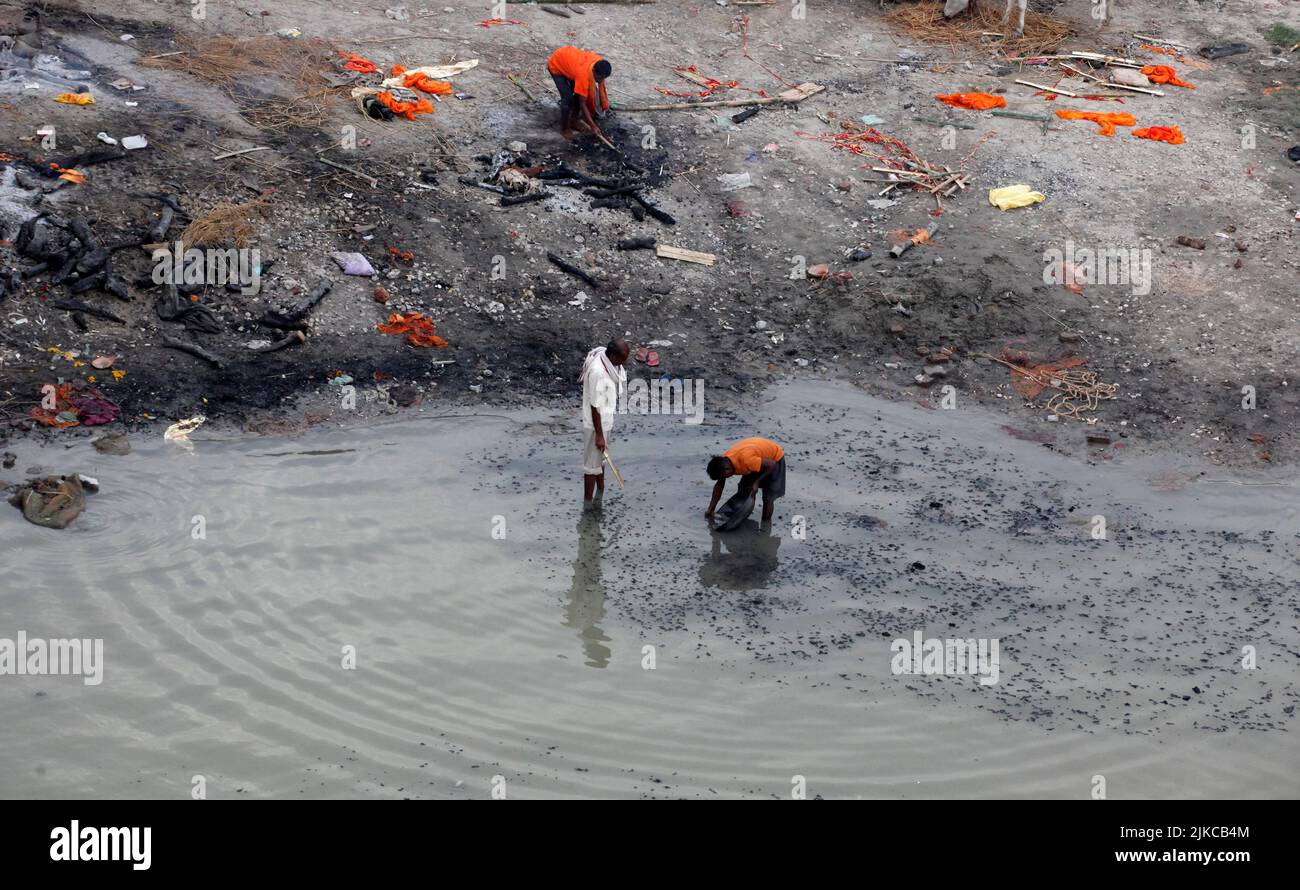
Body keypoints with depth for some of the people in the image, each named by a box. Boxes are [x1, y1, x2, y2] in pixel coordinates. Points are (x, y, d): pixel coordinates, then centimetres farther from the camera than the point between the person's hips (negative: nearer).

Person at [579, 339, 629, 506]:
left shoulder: (605, 359, -4)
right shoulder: (597, 372, -32)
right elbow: (595, 406, -26)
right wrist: (599, 435, -21)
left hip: (605, 419, 10)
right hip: (596, 423, -10)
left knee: (600, 457, 25)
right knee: (593, 464, 3)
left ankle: (601, 495, 42)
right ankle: (588, 504, 15)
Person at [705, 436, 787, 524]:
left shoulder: (746, 459, -41)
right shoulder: (723, 460, -17)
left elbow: (772, 465, -31)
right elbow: (719, 485, -4)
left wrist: (757, 482, -27)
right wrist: (710, 510, -4)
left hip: (774, 458, -7)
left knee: (768, 498, -11)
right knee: (743, 492, 5)